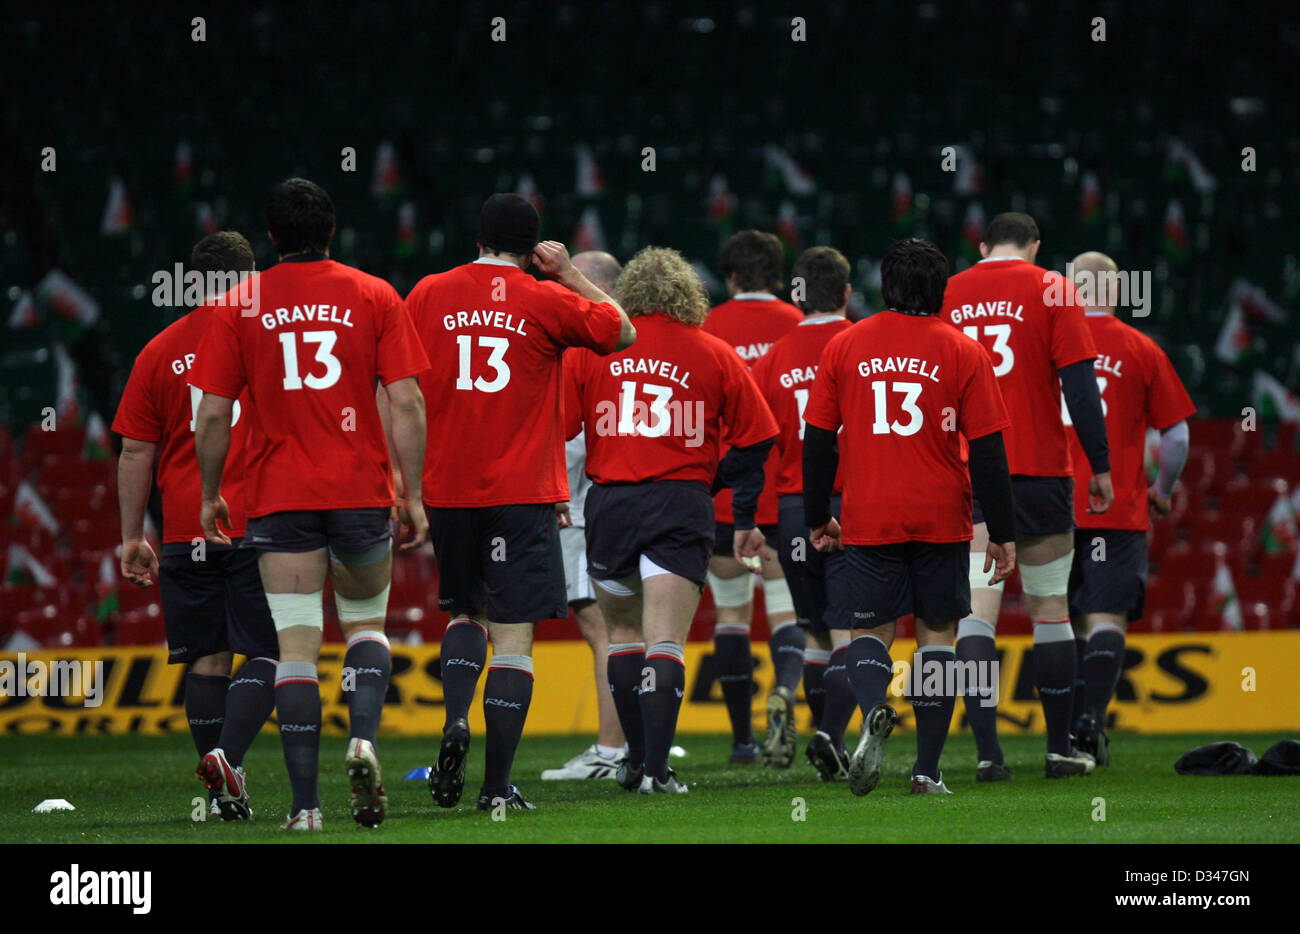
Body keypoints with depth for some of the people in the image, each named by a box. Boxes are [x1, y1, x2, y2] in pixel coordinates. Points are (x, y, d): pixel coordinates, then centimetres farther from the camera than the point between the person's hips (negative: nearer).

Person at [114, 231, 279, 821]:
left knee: (207, 660, 7)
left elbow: (136, 452, 8)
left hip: (186, 530, 2)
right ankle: (227, 757, -21)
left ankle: (224, 794, 6)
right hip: (258, 526, -2)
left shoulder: (159, 352, 7)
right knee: (266, 653, 0)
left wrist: (132, 537, 13)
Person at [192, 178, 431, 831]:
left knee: (296, 648, 0)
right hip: (362, 492, 1)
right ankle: (364, 739, -8)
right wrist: (412, 496, 2)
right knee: (366, 624, 18)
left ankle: (304, 803, -6)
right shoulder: (375, 297, 2)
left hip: (279, 498, 0)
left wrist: (211, 494, 13)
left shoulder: (240, 306, 2)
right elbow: (406, 403, -3)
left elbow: (212, 414, 1)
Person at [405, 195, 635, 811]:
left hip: (447, 489, 3)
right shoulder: (547, 301, -3)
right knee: (513, 636, -2)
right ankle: (498, 787, -6)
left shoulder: (429, 295, 4)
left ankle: (455, 720, -4)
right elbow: (622, 332, 11)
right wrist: (568, 273, 14)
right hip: (522, 493, -3)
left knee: (466, 613, 22)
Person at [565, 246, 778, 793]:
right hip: (683, 502, -1)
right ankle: (655, 767, -15)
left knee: (623, 633, 18)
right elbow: (754, 440, 9)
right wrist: (745, 516, 19)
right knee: (664, 641, -5)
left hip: (609, 502, 1)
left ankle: (637, 759, 21)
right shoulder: (715, 355, 5)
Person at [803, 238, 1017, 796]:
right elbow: (988, 452, -3)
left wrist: (818, 519, 15)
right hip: (941, 518, 0)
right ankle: (927, 770, 6)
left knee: (871, 630, 9)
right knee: (936, 633, 10)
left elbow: (817, 441, 5)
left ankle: (874, 709, -24)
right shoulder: (962, 353, -1)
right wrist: (1002, 534, 2)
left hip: (868, 520, 0)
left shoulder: (844, 347, 3)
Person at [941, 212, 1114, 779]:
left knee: (976, 610, -3)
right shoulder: (1051, 290, 0)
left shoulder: (946, 296, 8)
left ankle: (987, 750, -14)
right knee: (1050, 610, 9)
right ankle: (1060, 748, 14)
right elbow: (1079, 381, -4)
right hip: (1039, 470, -2)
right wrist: (1099, 465, 0)